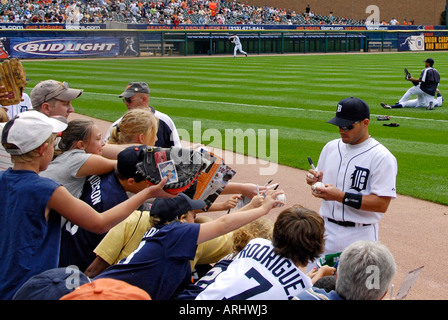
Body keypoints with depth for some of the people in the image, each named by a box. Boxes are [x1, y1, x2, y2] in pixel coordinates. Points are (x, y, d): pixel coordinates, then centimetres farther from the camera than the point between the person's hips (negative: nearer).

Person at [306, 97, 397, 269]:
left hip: (360, 236, -5)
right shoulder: (331, 147, 9)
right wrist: (316, 181, -4)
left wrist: (341, 196, -24)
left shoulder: (382, 157, -12)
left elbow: (382, 204, -18)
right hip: (325, 230, 6)